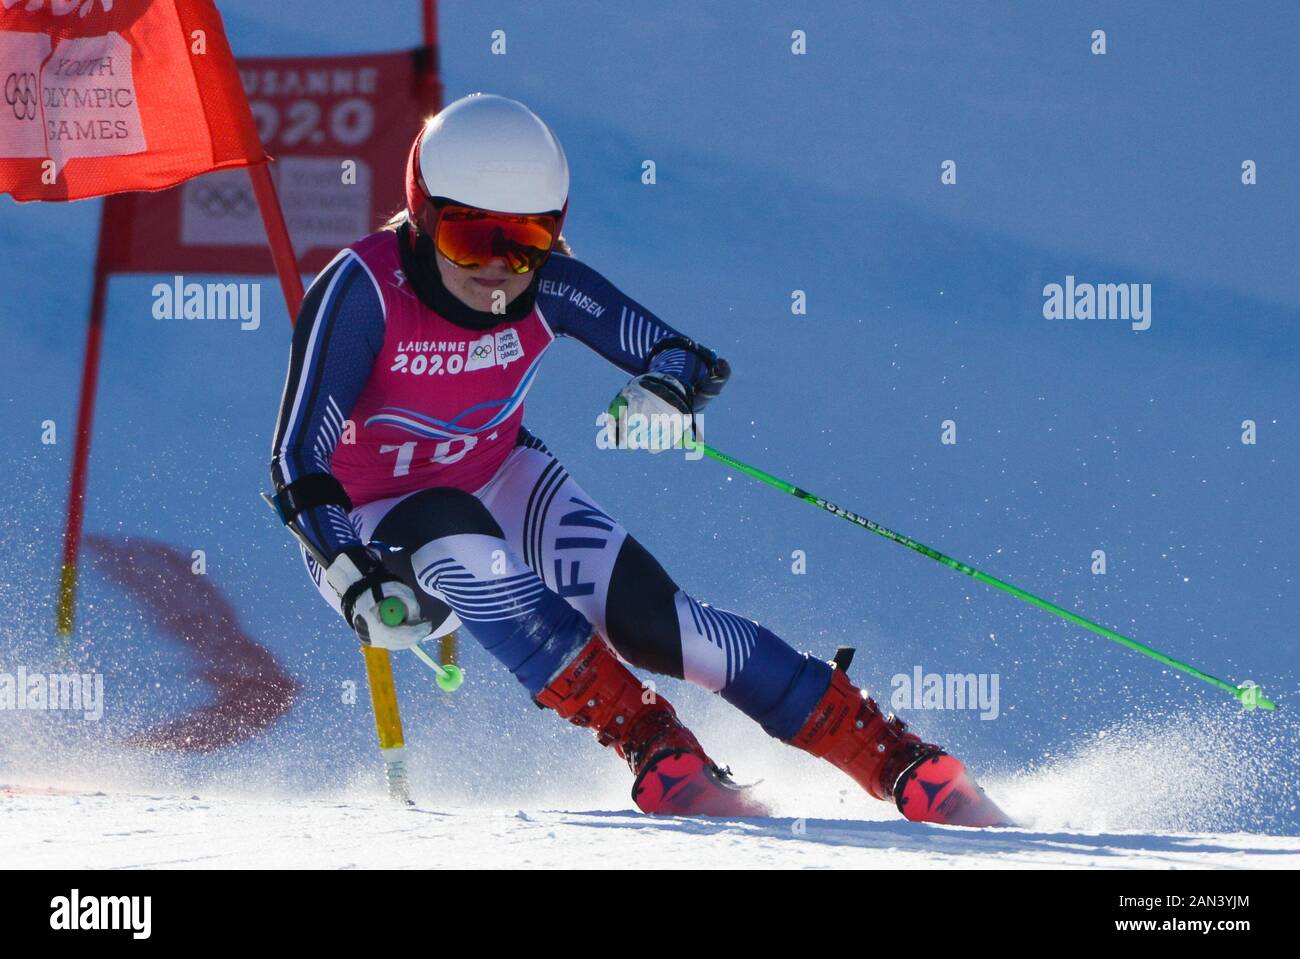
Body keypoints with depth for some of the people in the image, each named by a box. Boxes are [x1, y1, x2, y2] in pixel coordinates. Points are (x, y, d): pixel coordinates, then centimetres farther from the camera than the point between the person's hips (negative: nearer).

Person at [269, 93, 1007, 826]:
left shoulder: (547, 285, -16)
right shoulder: (365, 288, -26)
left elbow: (696, 364, -14)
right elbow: (299, 462, -28)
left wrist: (669, 390, -37)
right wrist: (354, 580, -41)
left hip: (500, 490, 3)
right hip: (370, 537, -3)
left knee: (647, 616, -18)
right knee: (453, 534, -37)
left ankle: (904, 765, -15)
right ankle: (652, 745, -36)